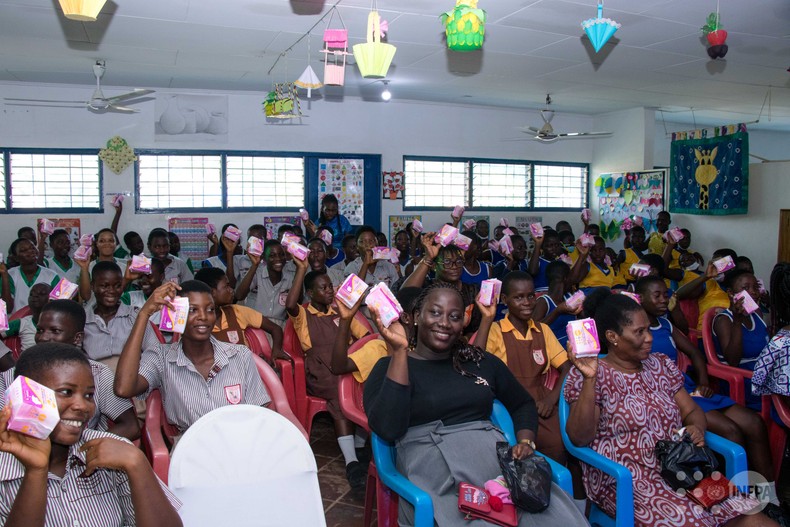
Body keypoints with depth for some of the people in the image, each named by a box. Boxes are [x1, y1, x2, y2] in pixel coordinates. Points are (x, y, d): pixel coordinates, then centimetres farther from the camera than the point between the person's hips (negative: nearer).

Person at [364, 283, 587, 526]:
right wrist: (400, 351, -12)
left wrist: (526, 442, 7)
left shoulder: (482, 361, 19)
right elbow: (388, 429, -11)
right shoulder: (390, 366, 6)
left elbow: (523, 404, 29)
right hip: (430, 463, -4)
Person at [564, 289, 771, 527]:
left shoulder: (661, 365, 14)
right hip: (624, 481, -5)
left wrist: (696, 428, -6)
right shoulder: (594, 375, -5)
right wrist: (589, 379, -26)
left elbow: (693, 411, 18)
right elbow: (579, 437, -14)